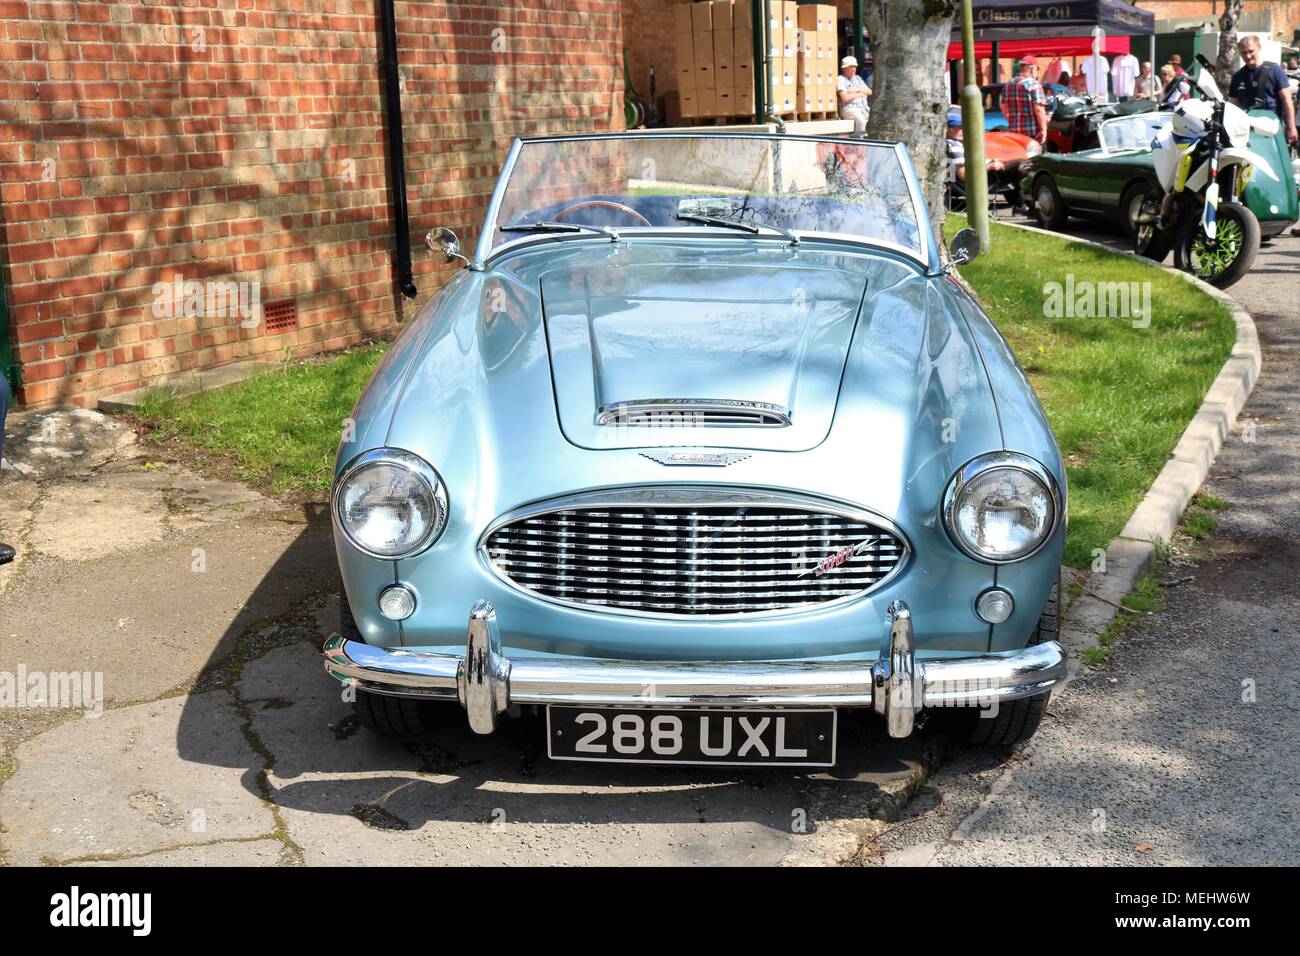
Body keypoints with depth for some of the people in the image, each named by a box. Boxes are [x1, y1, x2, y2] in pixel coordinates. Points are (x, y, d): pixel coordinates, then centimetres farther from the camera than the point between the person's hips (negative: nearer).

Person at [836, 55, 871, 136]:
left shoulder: (858, 78, 24)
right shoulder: (841, 79, 0)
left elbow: (869, 91, 15)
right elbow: (845, 98, -13)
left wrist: (856, 90, -2)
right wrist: (860, 94, 2)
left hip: (864, 108, 7)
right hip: (849, 109, -7)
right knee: (861, 120, -36)